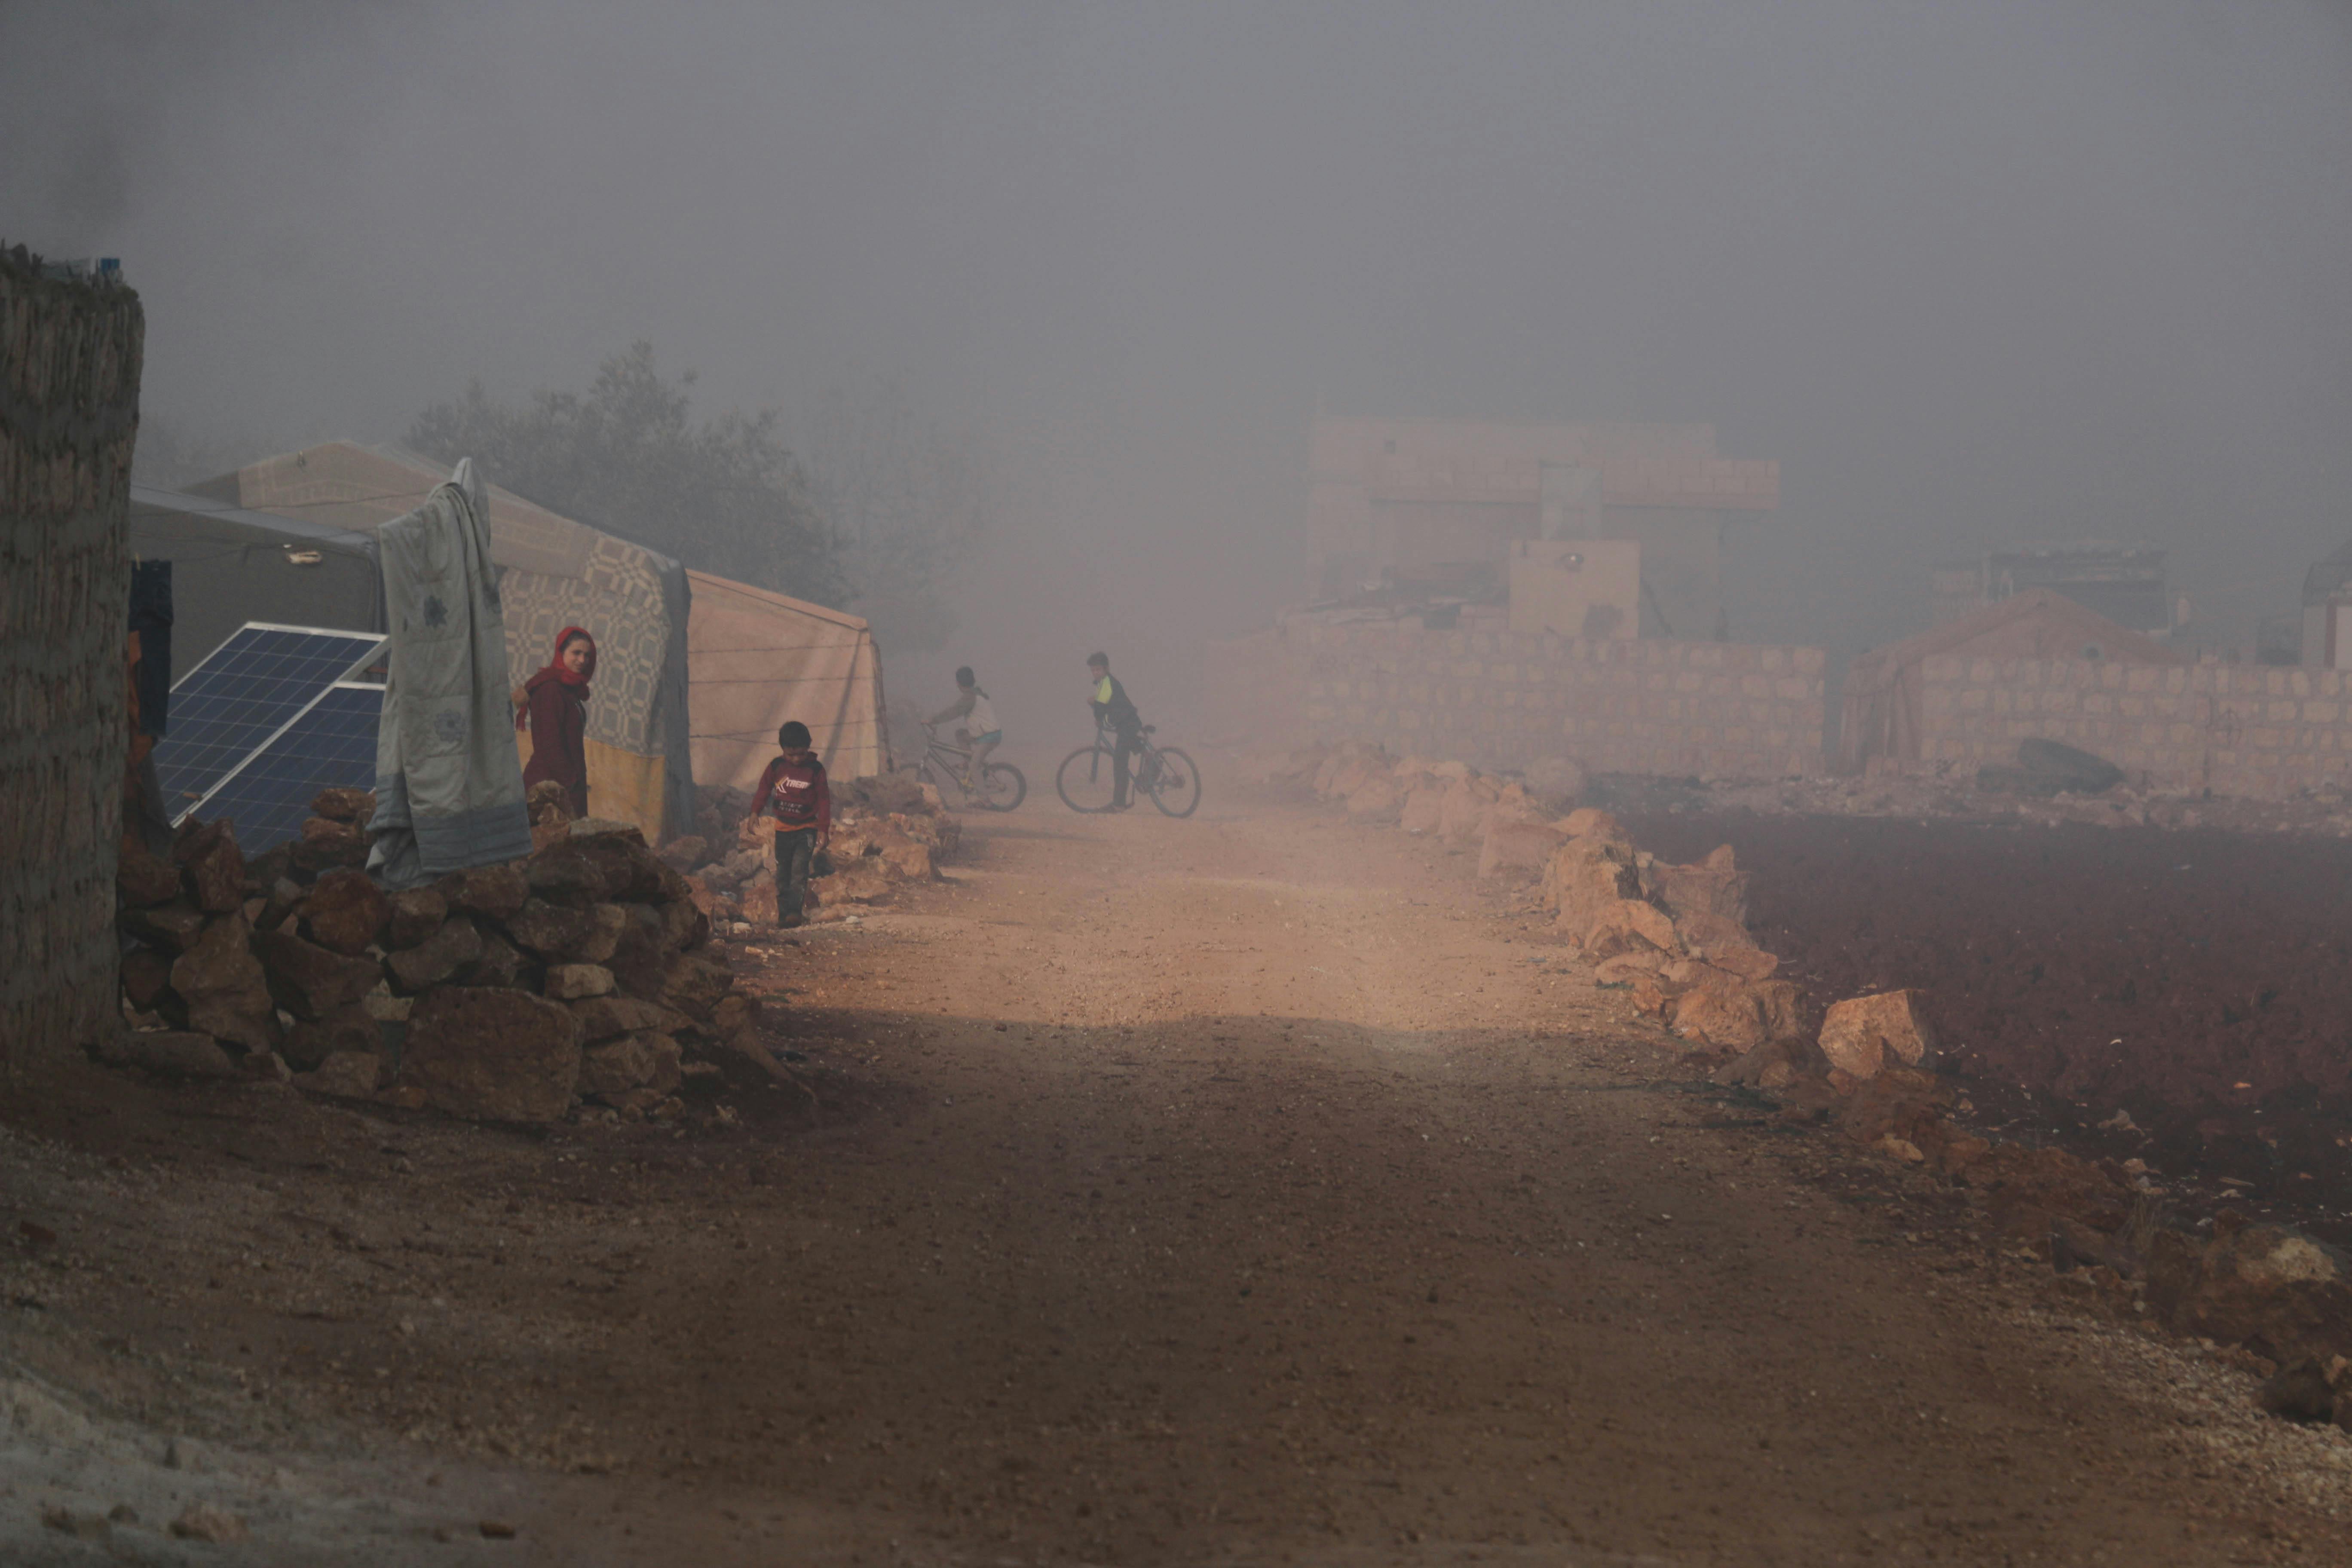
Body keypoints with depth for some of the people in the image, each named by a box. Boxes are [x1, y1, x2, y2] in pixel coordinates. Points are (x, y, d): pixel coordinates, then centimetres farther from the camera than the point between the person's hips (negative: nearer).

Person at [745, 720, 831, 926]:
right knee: (783, 873, 5)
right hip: (783, 830, 3)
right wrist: (755, 813, -3)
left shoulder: (816, 770, -5)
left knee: (799, 869, -18)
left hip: (806, 830, -3)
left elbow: (824, 800, -1)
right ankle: (783, 913, 11)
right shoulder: (777, 766, 1)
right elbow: (764, 789, 10)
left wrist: (824, 829, -4)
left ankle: (794, 911, -23)